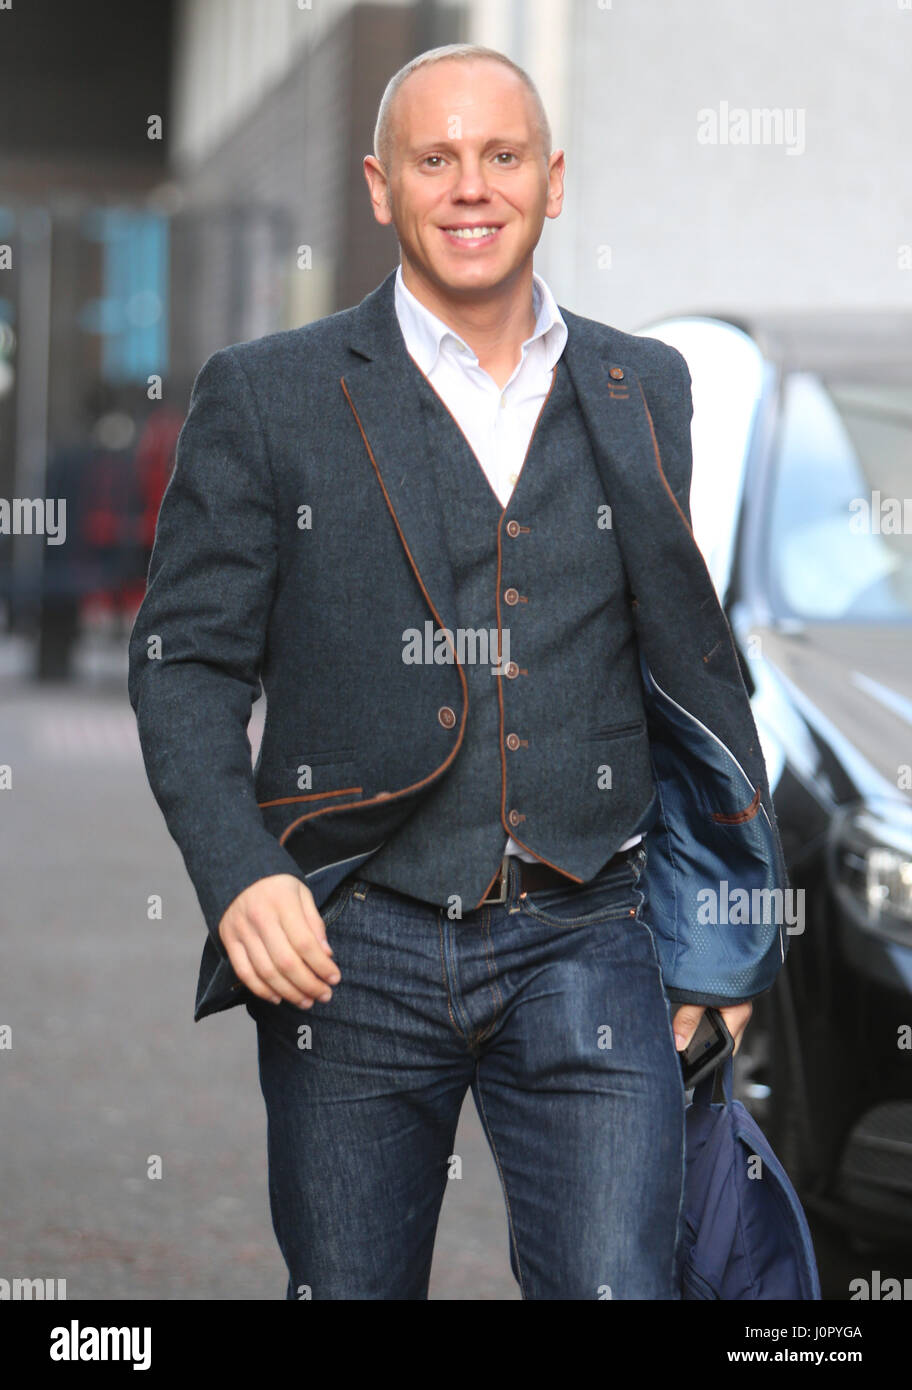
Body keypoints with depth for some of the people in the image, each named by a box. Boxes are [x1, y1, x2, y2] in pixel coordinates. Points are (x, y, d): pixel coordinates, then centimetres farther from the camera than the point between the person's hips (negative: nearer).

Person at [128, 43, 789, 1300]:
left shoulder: (648, 394, 11)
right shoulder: (266, 396, 4)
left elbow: (690, 657, 16)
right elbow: (184, 659, 2)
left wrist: (715, 936, 14)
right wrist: (239, 875, -13)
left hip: (584, 947, 1)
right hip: (349, 947, -1)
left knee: (617, 1284, -9)